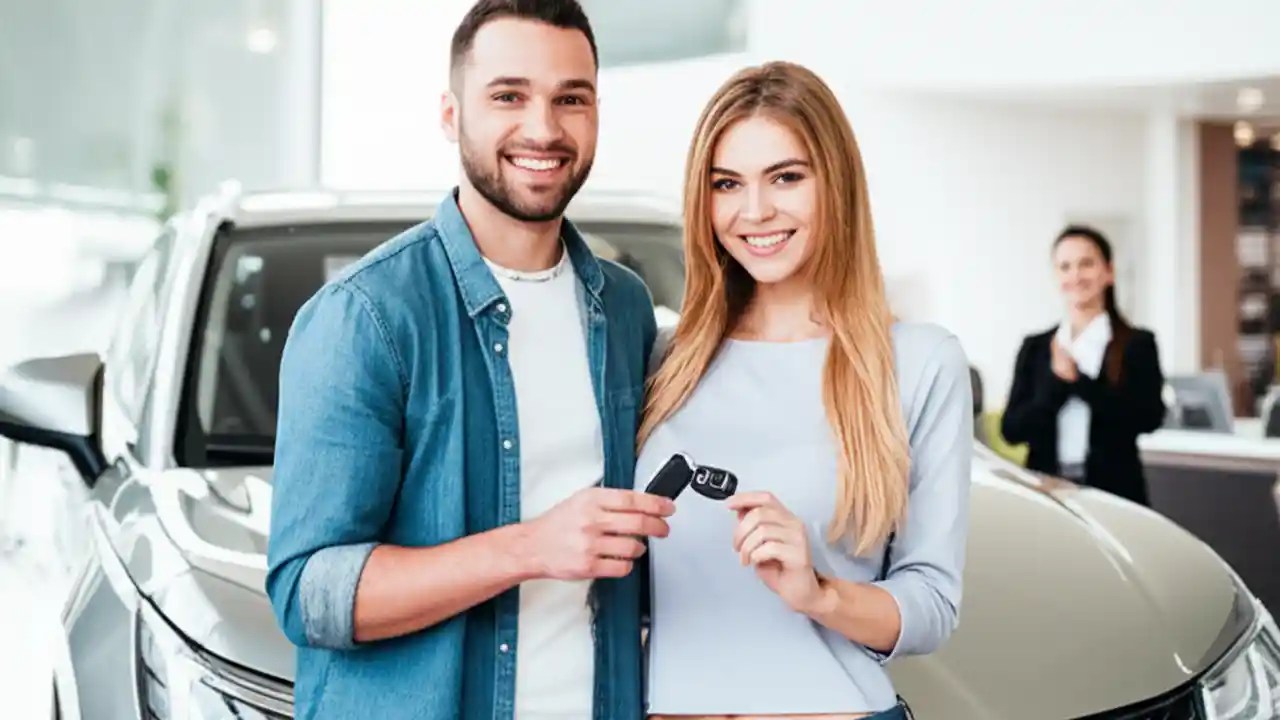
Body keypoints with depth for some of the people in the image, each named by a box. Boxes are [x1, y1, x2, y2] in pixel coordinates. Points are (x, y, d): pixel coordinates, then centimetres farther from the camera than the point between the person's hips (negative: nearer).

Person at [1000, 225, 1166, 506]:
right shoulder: (1035, 347, 6)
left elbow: (1148, 417, -13)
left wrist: (1079, 381, -18)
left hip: (1113, 492, -2)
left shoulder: (1138, 344, 0)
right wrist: (1056, 383, -15)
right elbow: (1011, 429, -1)